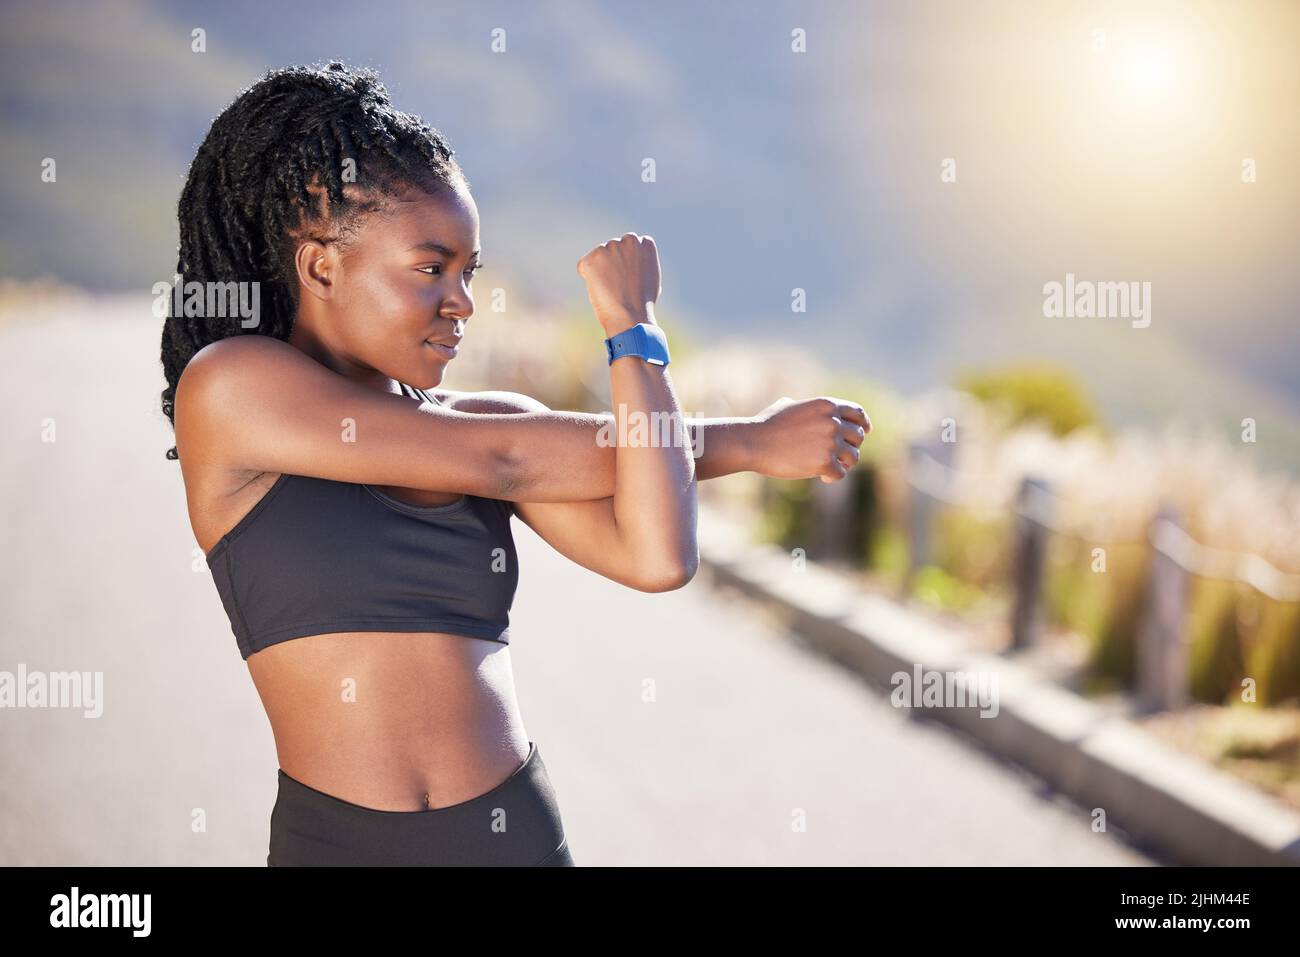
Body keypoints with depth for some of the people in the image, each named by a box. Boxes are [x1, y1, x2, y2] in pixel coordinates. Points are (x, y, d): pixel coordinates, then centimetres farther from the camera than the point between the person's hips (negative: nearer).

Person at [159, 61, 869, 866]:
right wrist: (748, 441, 0)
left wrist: (633, 328, -6)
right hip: (339, 841, -3)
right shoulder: (225, 387, -7)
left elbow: (658, 557, -11)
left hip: (520, 832, 4)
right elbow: (499, 465, -10)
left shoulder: (488, 418, 5)